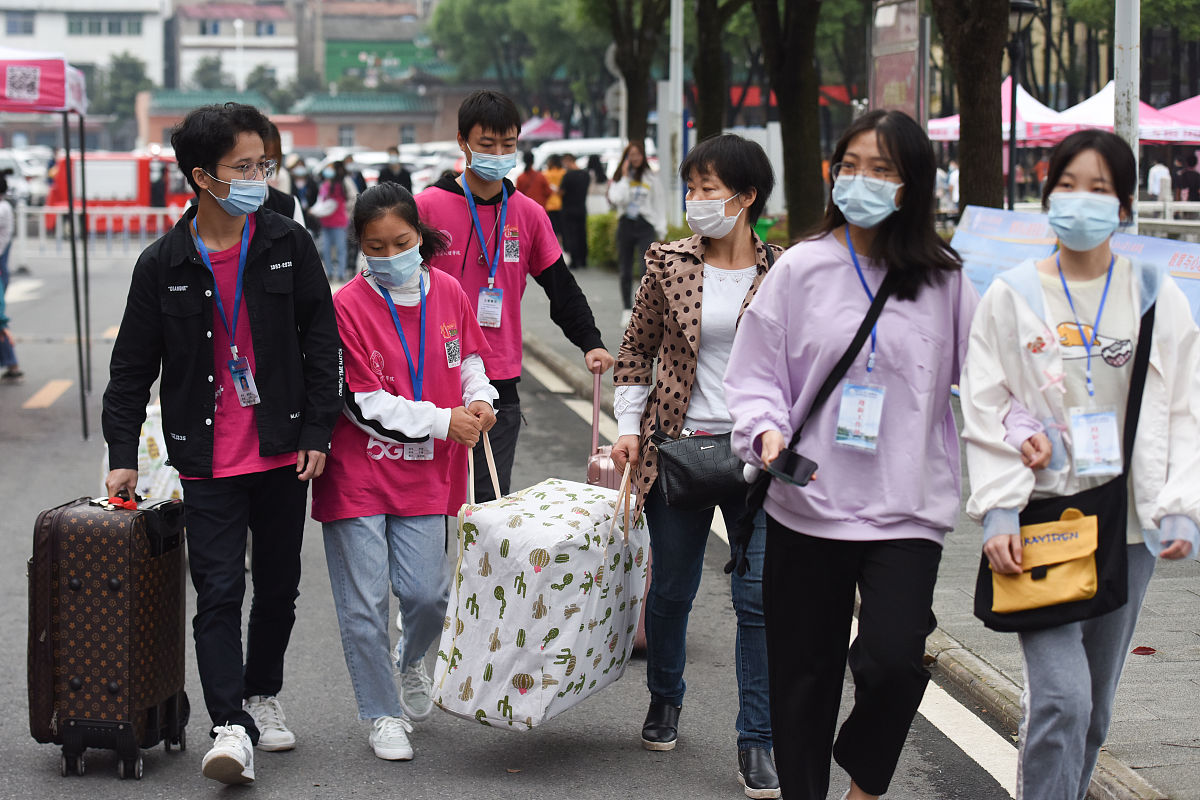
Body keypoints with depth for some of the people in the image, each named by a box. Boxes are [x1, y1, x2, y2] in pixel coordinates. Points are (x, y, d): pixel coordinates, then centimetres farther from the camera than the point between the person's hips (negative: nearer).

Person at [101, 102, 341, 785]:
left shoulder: (289, 246, 0)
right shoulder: (165, 265, -3)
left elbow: (322, 342, 3)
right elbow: (133, 367, 4)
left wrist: (317, 432, -2)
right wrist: (123, 455, 0)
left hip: (283, 453, 2)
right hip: (208, 462, -2)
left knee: (279, 585, 14)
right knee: (219, 592, -9)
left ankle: (263, 694, 33)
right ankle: (232, 728, -10)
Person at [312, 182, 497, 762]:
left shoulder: (448, 293, 1)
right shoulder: (347, 307, -13)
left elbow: (469, 359, 18)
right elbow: (365, 403, -14)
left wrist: (479, 398, -3)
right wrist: (443, 421, -14)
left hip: (424, 473, 3)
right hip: (358, 475, -3)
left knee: (426, 593, 0)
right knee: (364, 604, 2)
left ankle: (411, 659, 34)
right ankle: (384, 714, 19)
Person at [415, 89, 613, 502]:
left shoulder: (528, 214, 7)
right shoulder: (428, 207, -4)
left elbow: (560, 286, 12)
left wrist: (590, 342, -2)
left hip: (501, 383, 3)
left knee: (493, 501, 7)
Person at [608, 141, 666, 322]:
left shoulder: (650, 178, 6)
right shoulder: (618, 178, 7)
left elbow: (659, 203, 9)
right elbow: (617, 199, -9)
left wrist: (661, 227, 3)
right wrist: (625, 177, -9)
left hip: (645, 226, -2)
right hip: (625, 225, 2)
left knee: (646, 269, -15)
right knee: (625, 271, 7)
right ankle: (627, 309, 17)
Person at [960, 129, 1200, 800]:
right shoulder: (1012, 296, 2)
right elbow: (985, 415, 1)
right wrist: (997, 512, -10)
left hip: (1127, 523, 2)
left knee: (1095, 705, 9)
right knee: (1061, 697, -15)